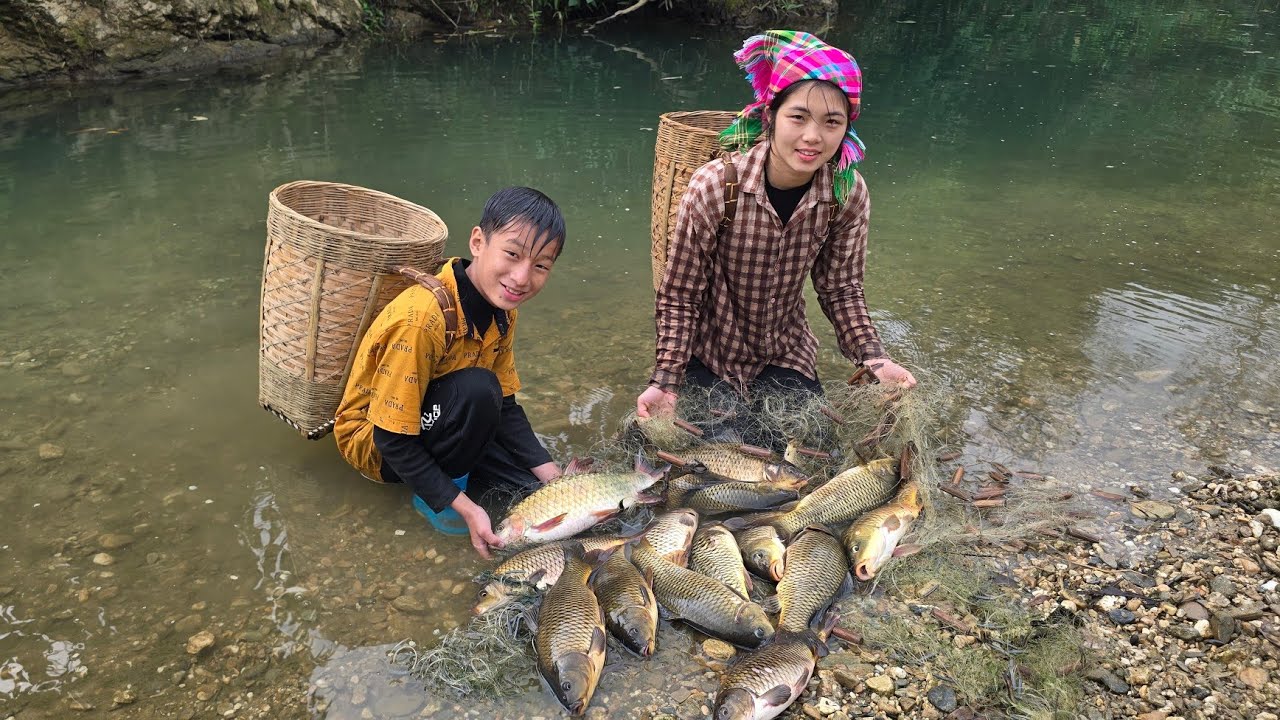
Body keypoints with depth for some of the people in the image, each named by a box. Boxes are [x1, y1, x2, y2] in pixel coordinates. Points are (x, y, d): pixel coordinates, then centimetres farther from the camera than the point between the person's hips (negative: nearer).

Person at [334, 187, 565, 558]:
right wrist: (464, 507, -30)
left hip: (434, 427, 7)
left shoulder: (502, 309, -9)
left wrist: (553, 478, -10)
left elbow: (505, 406, 0)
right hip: (374, 440, -7)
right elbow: (394, 440, -29)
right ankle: (439, 494, -10)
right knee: (476, 389, -34)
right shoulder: (421, 317, -34)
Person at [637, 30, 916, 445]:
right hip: (709, 356, -3)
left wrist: (873, 359, -16)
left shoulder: (849, 194, -16)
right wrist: (666, 381, -23)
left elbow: (840, 289, -3)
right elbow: (679, 296, -17)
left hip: (786, 355, 3)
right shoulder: (714, 187, -26)